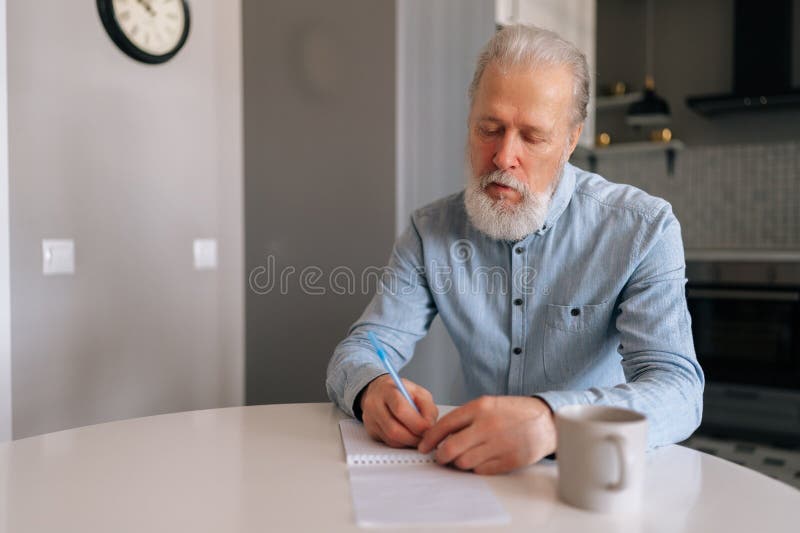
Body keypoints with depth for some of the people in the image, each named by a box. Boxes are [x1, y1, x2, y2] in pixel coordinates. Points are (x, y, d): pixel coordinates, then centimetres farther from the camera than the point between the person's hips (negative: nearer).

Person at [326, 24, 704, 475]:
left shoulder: (644, 229, -11)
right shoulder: (432, 231, -1)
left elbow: (678, 392, -22)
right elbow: (358, 352, -2)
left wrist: (551, 420, -41)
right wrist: (373, 387, -27)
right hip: (480, 474, 3)